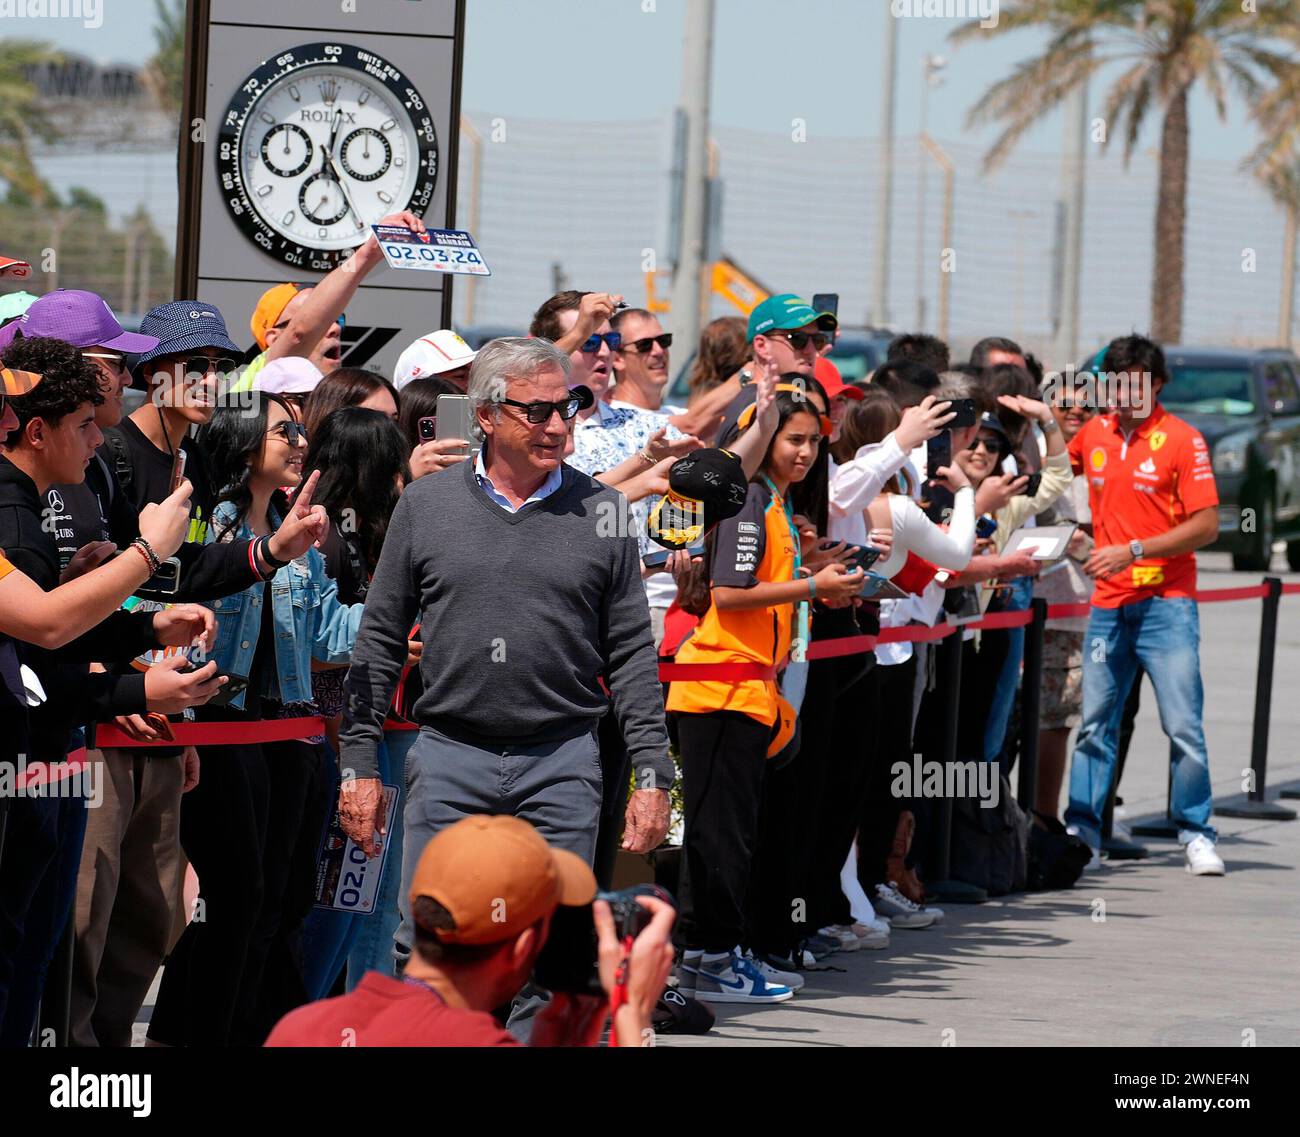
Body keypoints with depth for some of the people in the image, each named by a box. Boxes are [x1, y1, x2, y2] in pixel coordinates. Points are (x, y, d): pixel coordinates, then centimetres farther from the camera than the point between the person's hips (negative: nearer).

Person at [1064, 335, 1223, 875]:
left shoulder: (1181, 440, -7)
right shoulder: (1093, 434, 9)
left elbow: (1206, 526, -11)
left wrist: (1133, 551, -16)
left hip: (1166, 603, -5)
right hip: (1109, 604, 5)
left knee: (1183, 726, -5)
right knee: (1095, 724, 4)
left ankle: (1196, 835, 3)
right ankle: (1082, 829, 9)